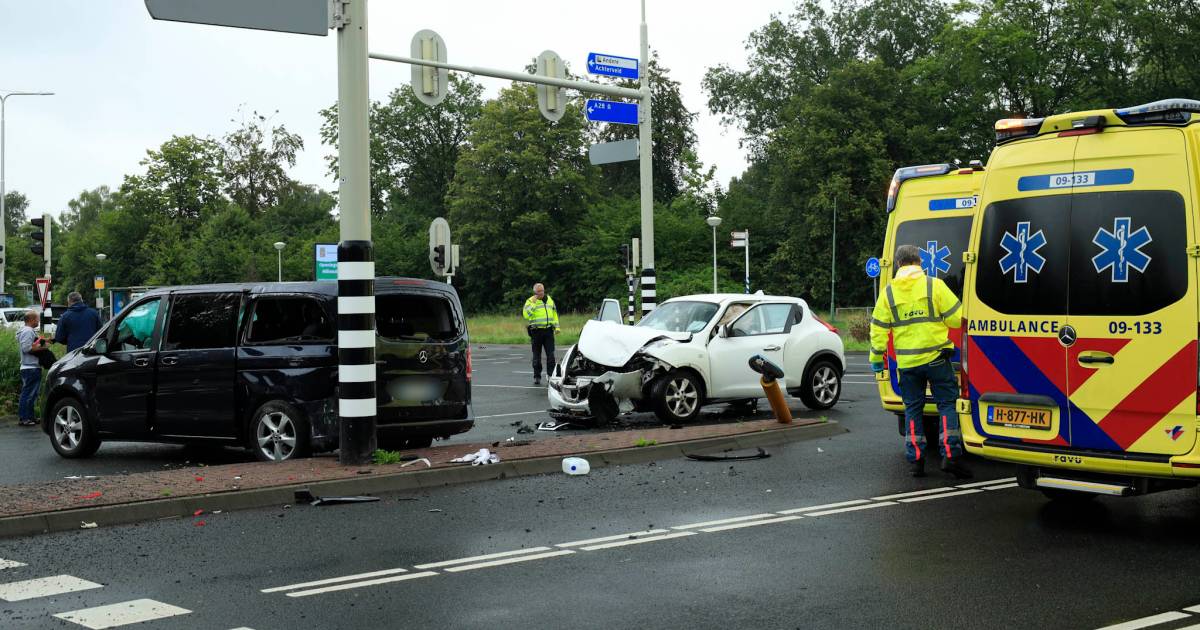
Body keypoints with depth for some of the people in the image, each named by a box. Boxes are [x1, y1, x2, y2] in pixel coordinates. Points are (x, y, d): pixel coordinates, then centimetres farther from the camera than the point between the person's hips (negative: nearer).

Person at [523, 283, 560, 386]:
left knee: (550, 354, -4)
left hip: (548, 331, 3)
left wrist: (556, 327, 16)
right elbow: (526, 314, -15)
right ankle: (537, 377, 11)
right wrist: (533, 303, -18)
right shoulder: (530, 301, -1)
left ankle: (550, 374, 2)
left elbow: (554, 314, 22)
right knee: (537, 355, 3)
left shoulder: (549, 299, 14)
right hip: (536, 331, -3)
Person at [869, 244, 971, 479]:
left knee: (913, 408, 12)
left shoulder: (888, 292, 2)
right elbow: (956, 317, -4)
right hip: (936, 357, -2)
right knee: (947, 404, 5)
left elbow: (879, 329, 5)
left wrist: (876, 358, 14)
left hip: (906, 362, 2)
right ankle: (950, 456, -5)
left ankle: (916, 459, 10)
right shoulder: (934, 285, -6)